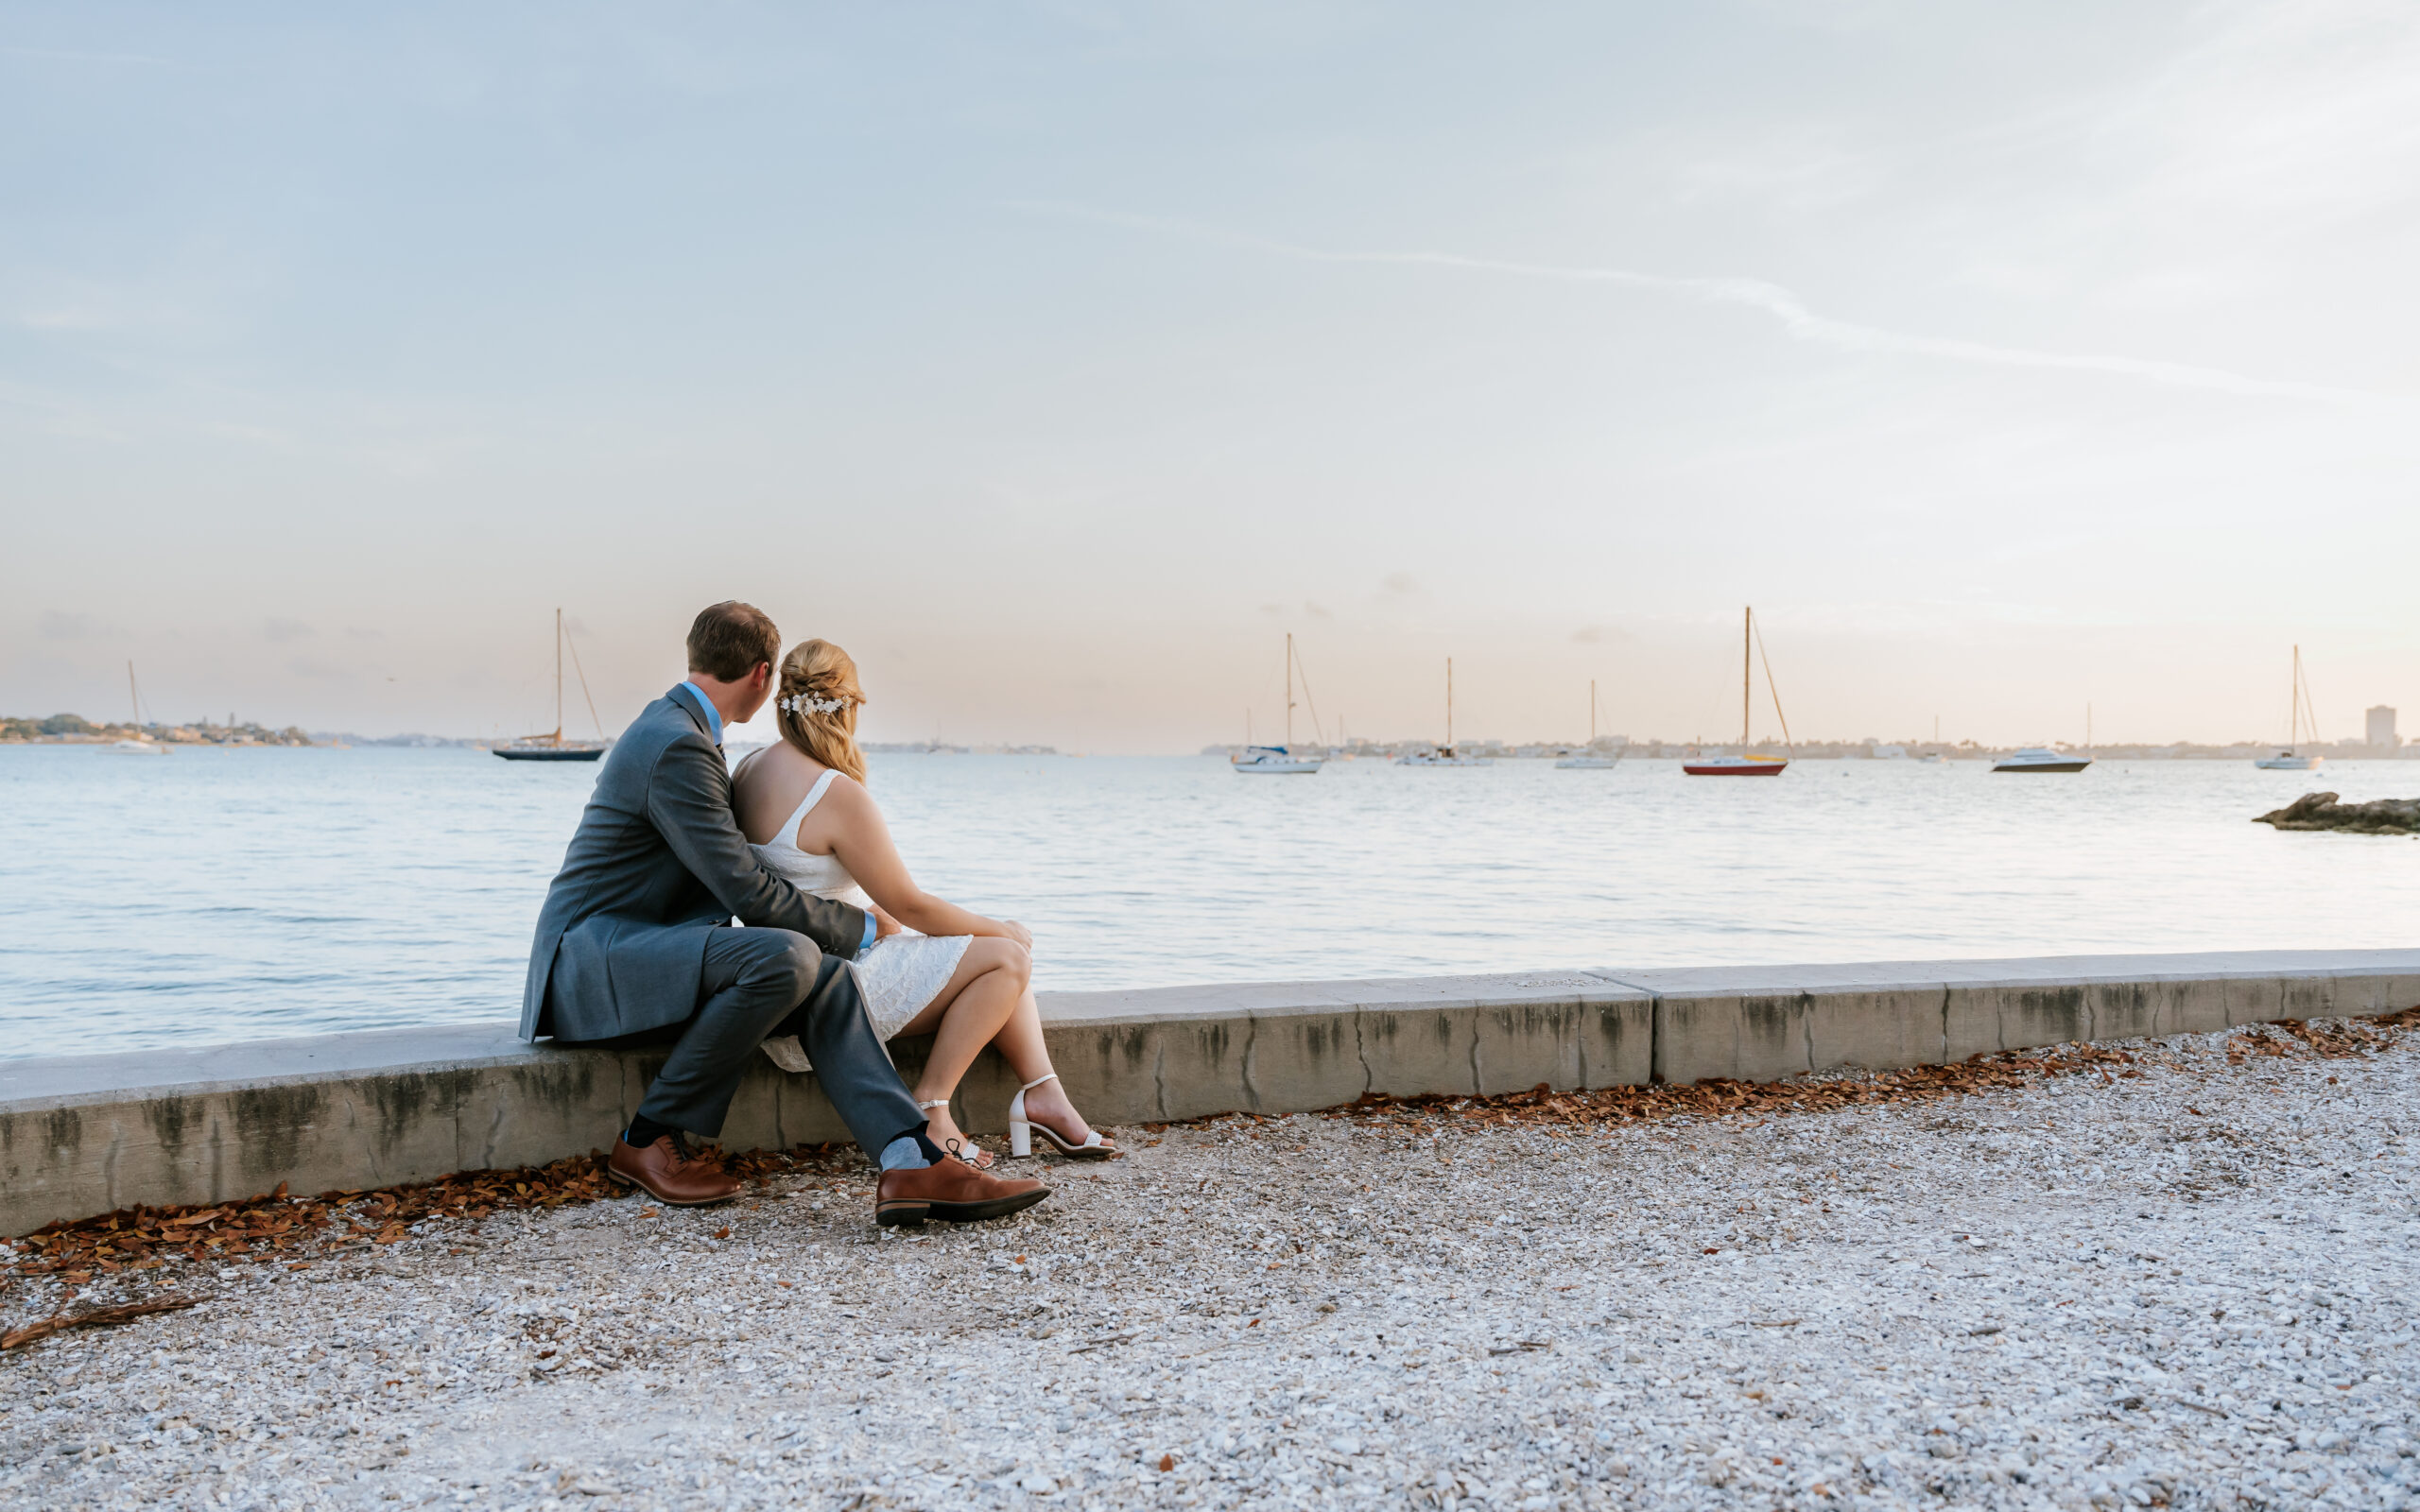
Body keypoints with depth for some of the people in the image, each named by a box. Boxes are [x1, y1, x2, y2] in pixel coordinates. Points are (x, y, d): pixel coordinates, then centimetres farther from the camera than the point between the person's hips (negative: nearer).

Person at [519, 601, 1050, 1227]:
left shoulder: (676, 725, 16)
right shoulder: (676, 746, -17)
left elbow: (730, 867, 28)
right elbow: (747, 894, -19)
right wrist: (863, 928, -6)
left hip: (647, 951, 10)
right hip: (595, 960, -10)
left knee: (826, 980, -10)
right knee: (787, 956, -31)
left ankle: (912, 1164, -25)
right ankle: (649, 1138, -14)